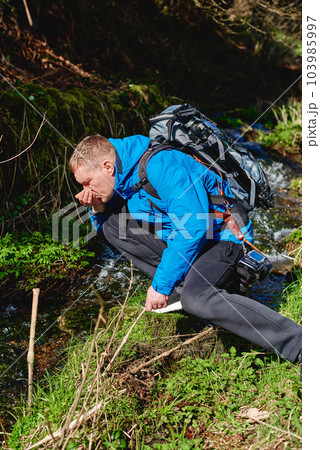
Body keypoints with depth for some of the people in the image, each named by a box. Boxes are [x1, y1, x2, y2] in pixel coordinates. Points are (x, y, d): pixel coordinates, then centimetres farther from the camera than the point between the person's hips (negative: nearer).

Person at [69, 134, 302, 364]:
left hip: (222, 235, -9)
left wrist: (161, 285, -27)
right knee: (111, 224, 3)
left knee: (195, 298, -35)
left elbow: (193, 228, -31)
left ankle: (297, 343, -30)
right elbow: (104, 222, 18)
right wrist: (98, 208, -7)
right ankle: (184, 280, -2)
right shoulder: (123, 174, 2)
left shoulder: (160, 166, -26)